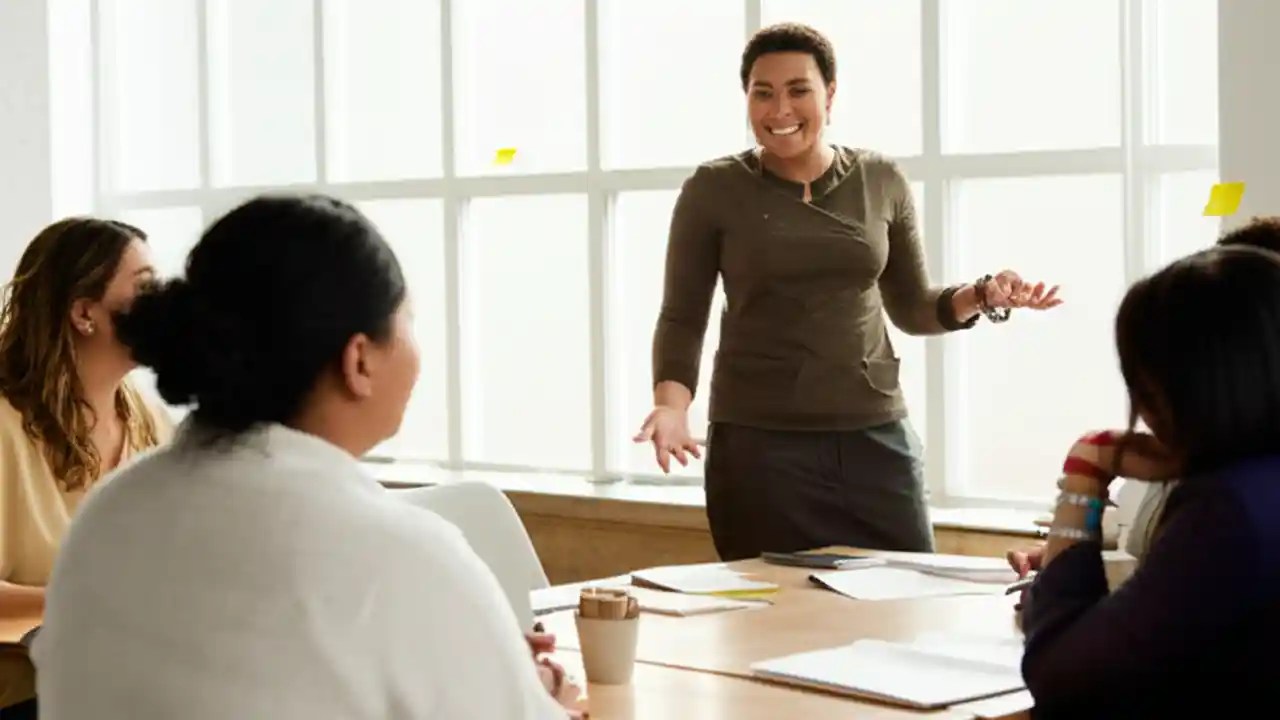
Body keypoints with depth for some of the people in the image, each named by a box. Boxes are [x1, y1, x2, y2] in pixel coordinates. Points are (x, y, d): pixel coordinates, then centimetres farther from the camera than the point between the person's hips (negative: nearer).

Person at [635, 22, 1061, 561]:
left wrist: (982, 296, -5)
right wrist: (672, 405, -17)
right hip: (758, 442, -2)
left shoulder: (881, 182, 6)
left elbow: (913, 309, 13)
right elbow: (682, 318, 0)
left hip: (875, 437, 3)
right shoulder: (714, 190, -2)